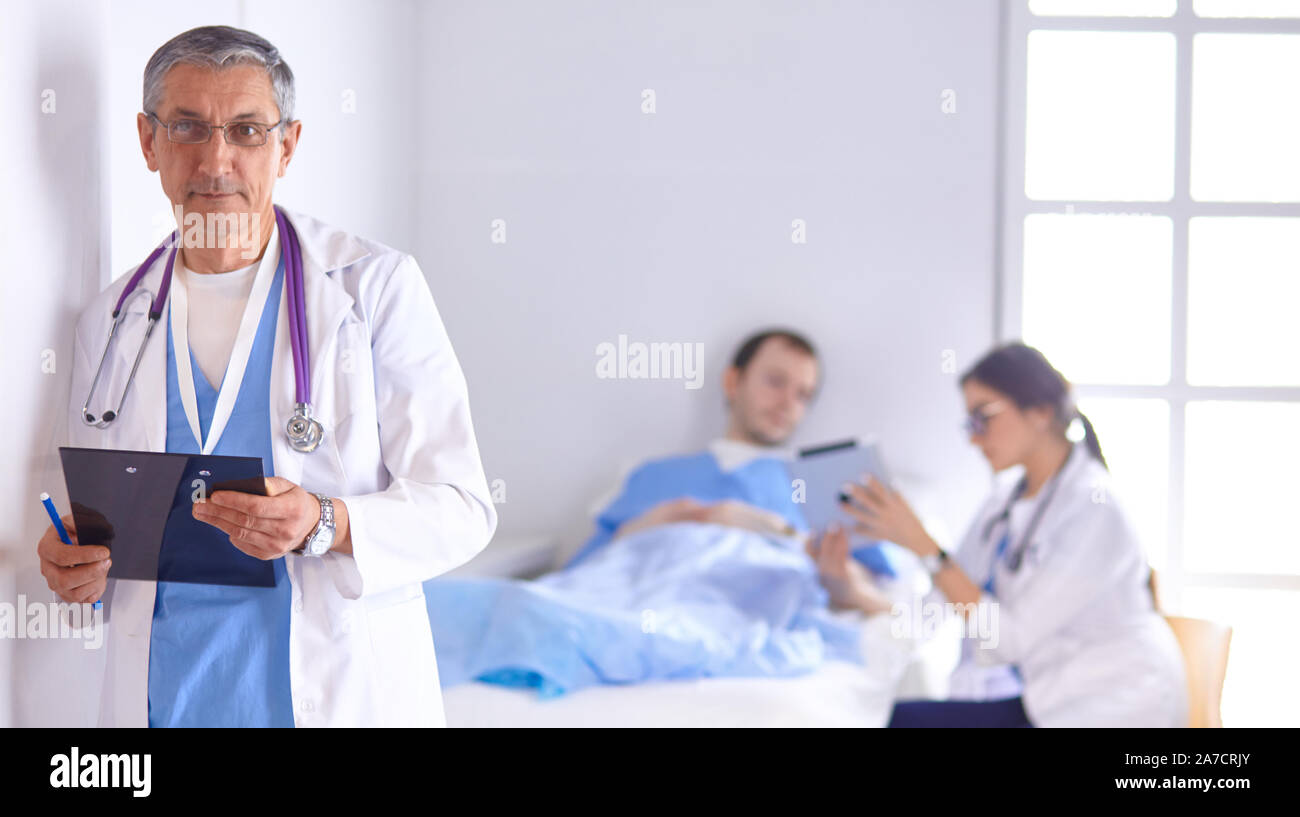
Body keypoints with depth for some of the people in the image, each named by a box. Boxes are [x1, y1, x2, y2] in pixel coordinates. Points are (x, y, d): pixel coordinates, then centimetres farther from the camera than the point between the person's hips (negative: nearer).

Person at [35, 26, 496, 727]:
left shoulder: (379, 287, -5)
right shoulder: (108, 322, 8)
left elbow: (460, 508, -8)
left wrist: (323, 526, -25)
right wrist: (75, 566, -6)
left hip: (341, 695, -3)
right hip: (160, 695, 3)